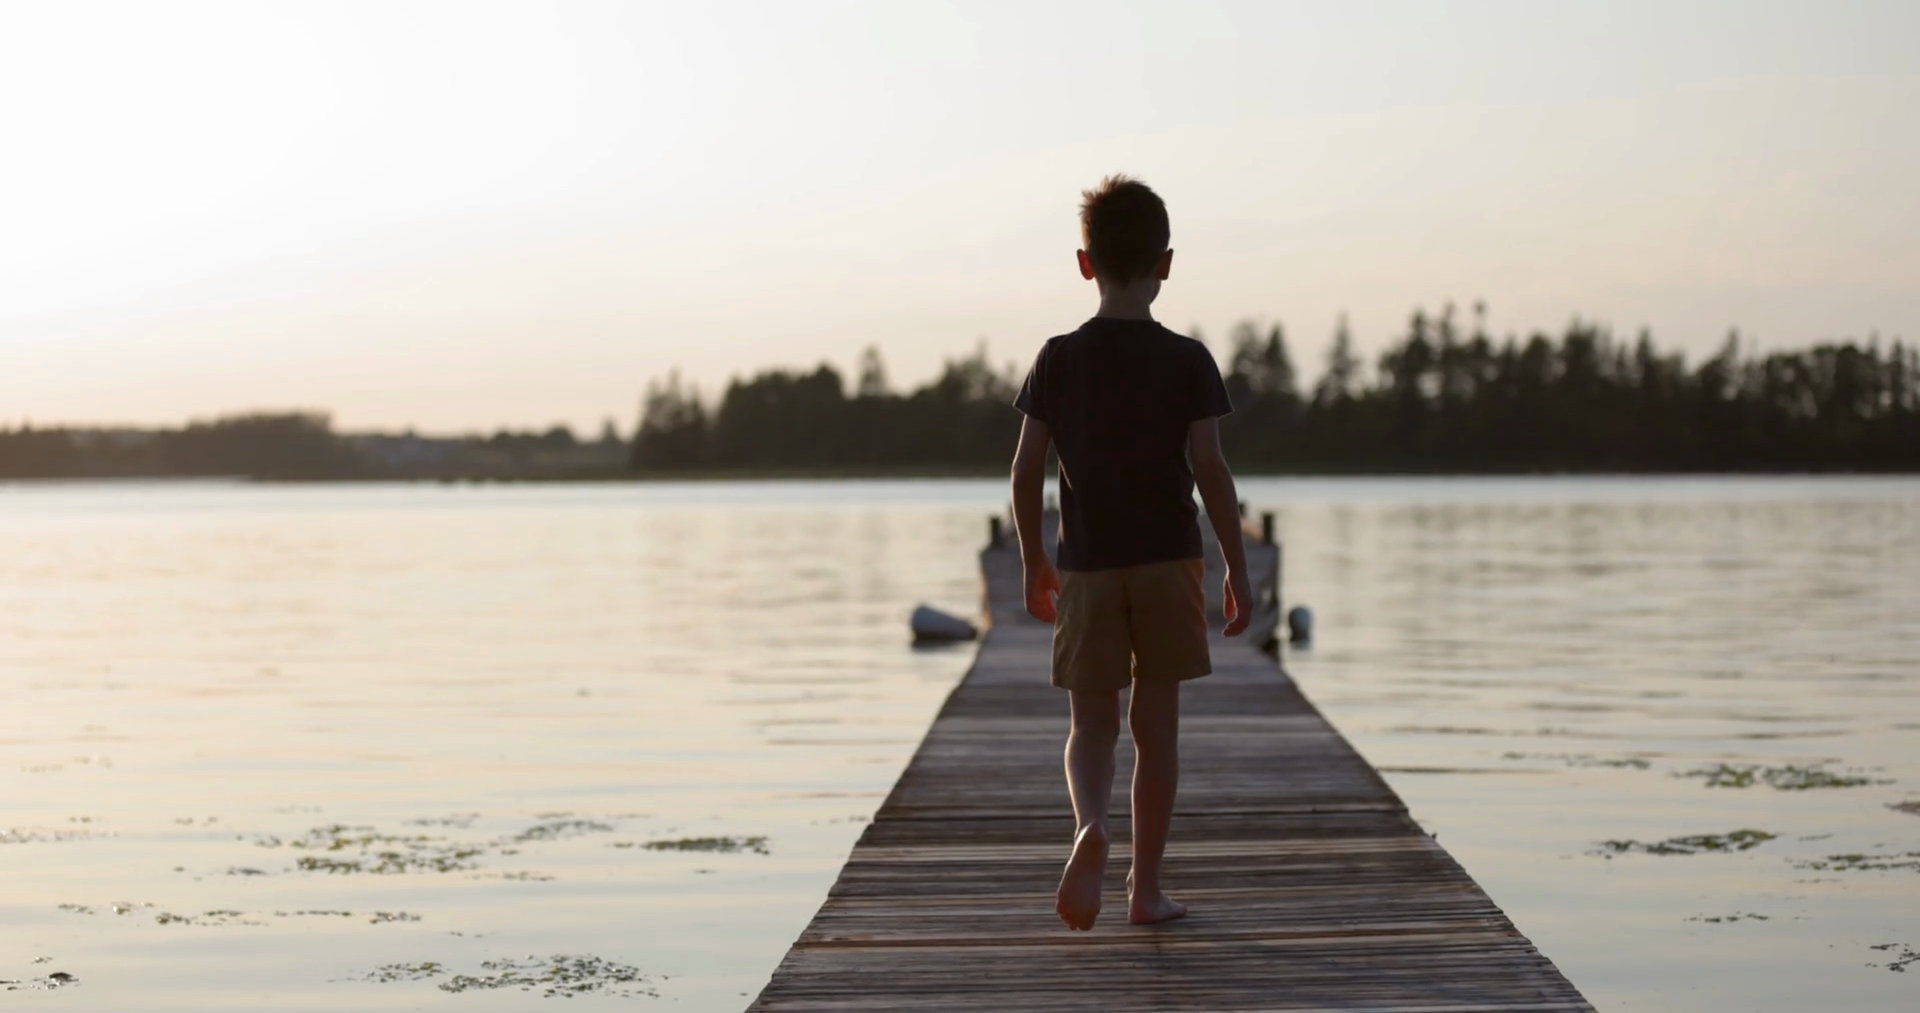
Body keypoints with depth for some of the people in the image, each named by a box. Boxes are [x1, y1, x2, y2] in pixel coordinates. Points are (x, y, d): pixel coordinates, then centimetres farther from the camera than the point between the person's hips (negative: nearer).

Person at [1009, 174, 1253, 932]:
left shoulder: (1058, 360, -1)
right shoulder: (1187, 362, -4)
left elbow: (1026, 471, -2)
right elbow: (1210, 470, -9)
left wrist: (1033, 565, 10)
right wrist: (1238, 570, -2)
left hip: (1086, 568, 1)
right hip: (1167, 562, -1)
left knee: (1092, 725, 7)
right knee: (1156, 725, 8)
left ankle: (1090, 825, -23)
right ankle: (1146, 888, 12)